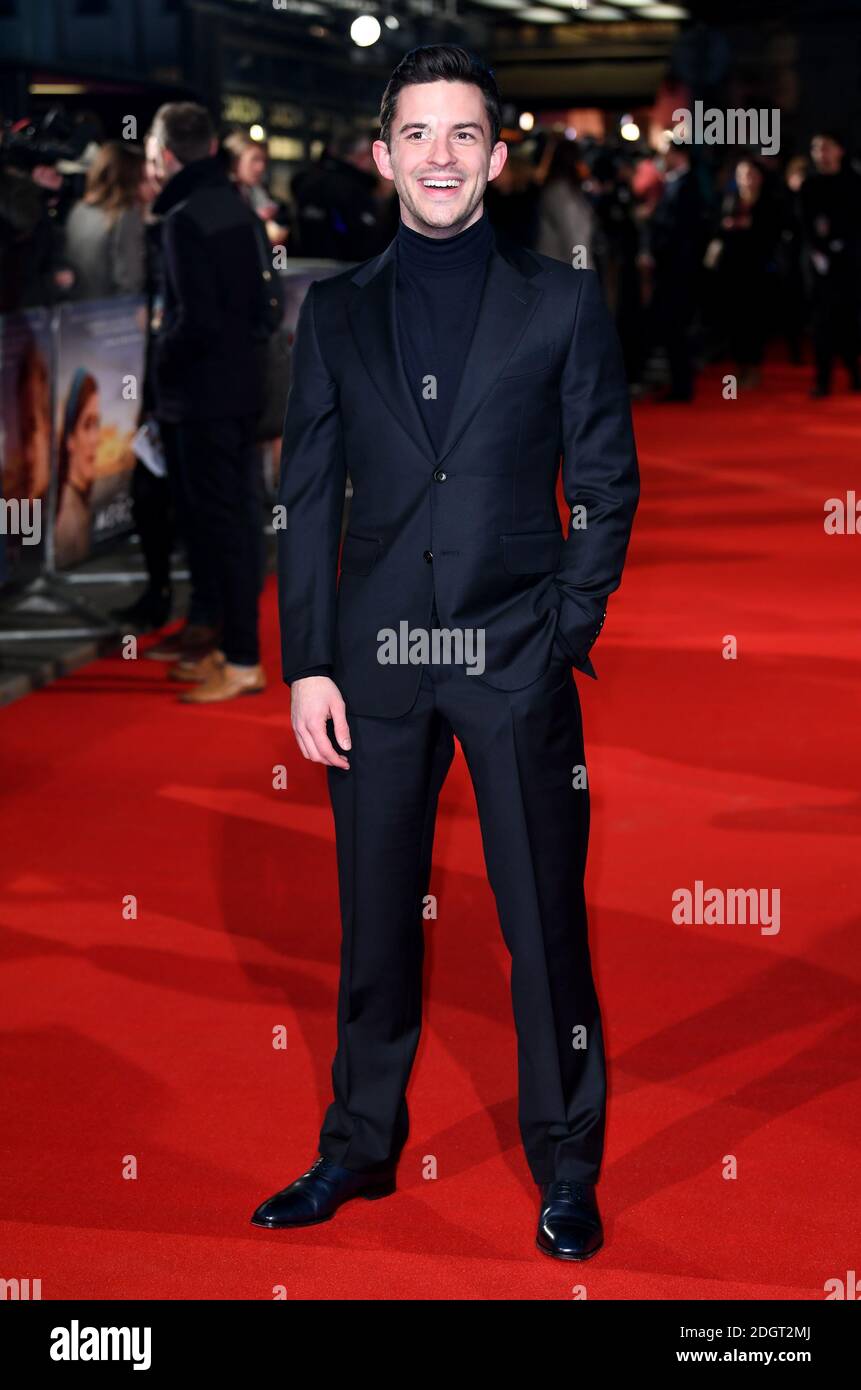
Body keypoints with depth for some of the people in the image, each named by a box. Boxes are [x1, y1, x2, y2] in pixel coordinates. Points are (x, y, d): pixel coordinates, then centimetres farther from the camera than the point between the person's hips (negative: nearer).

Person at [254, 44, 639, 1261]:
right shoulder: (336, 312, 9)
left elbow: (608, 484, 3)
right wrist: (307, 664, 1)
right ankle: (361, 1148, 26)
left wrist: (569, 634, -6)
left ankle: (568, 1171, 18)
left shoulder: (563, 303, 3)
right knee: (375, 922, 11)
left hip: (517, 658, -2)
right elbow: (308, 498, 7)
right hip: (375, 658, 2)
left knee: (546, 922, 3)